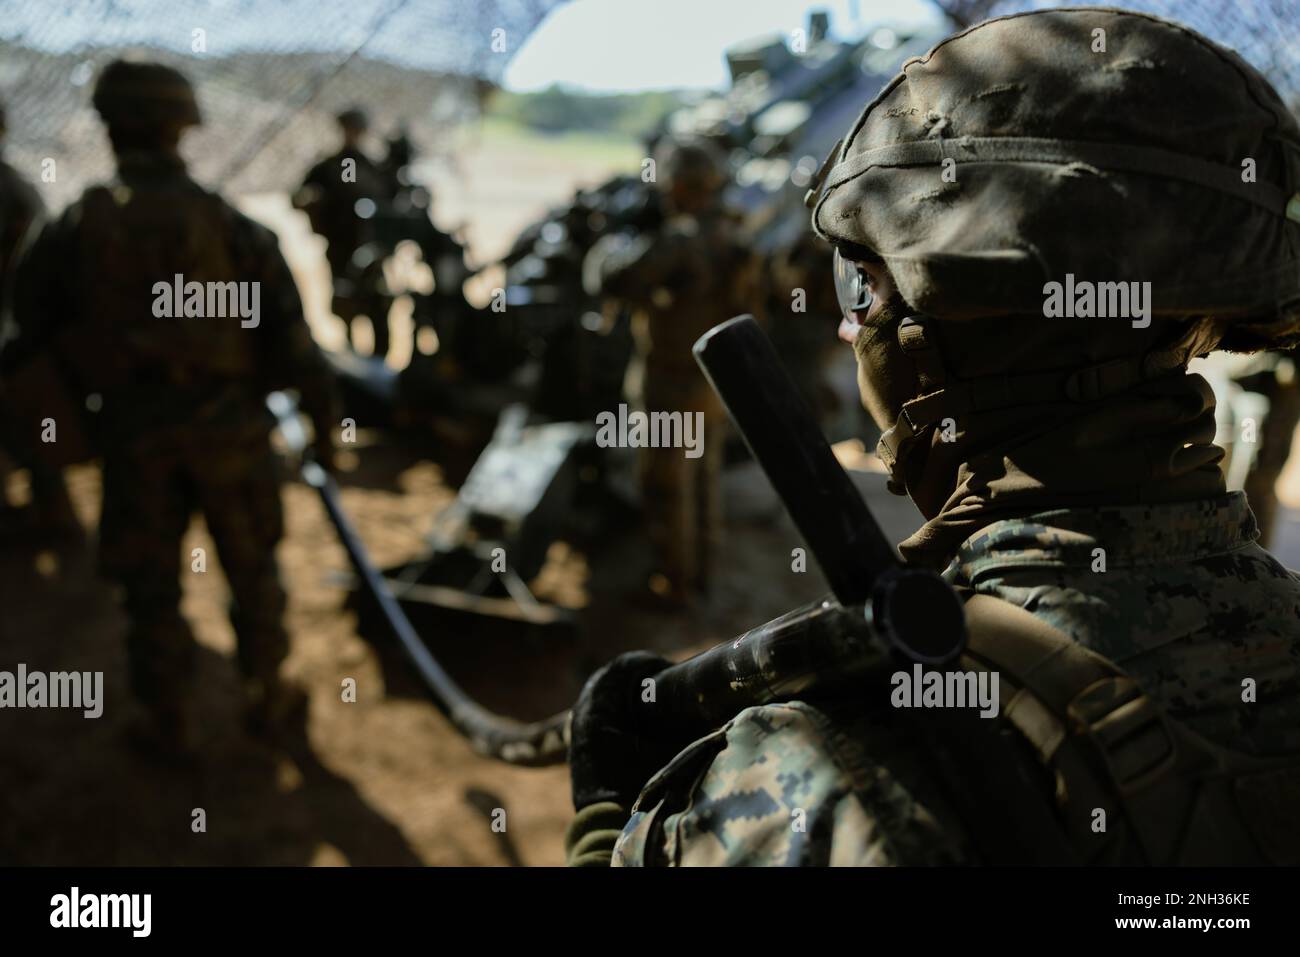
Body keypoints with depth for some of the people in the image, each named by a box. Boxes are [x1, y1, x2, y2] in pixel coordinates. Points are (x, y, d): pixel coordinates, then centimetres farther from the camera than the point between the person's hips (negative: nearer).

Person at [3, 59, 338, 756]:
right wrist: (321, 420, 2)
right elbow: (290, 332, -7)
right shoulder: (229, 224, -7)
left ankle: (169, 723, 22)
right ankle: (266, 695, 29)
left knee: (150, 581, 12)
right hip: (225, 421, 0)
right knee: (251, 567, 17)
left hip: (132, 429, 1)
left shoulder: (77, 227, -3)